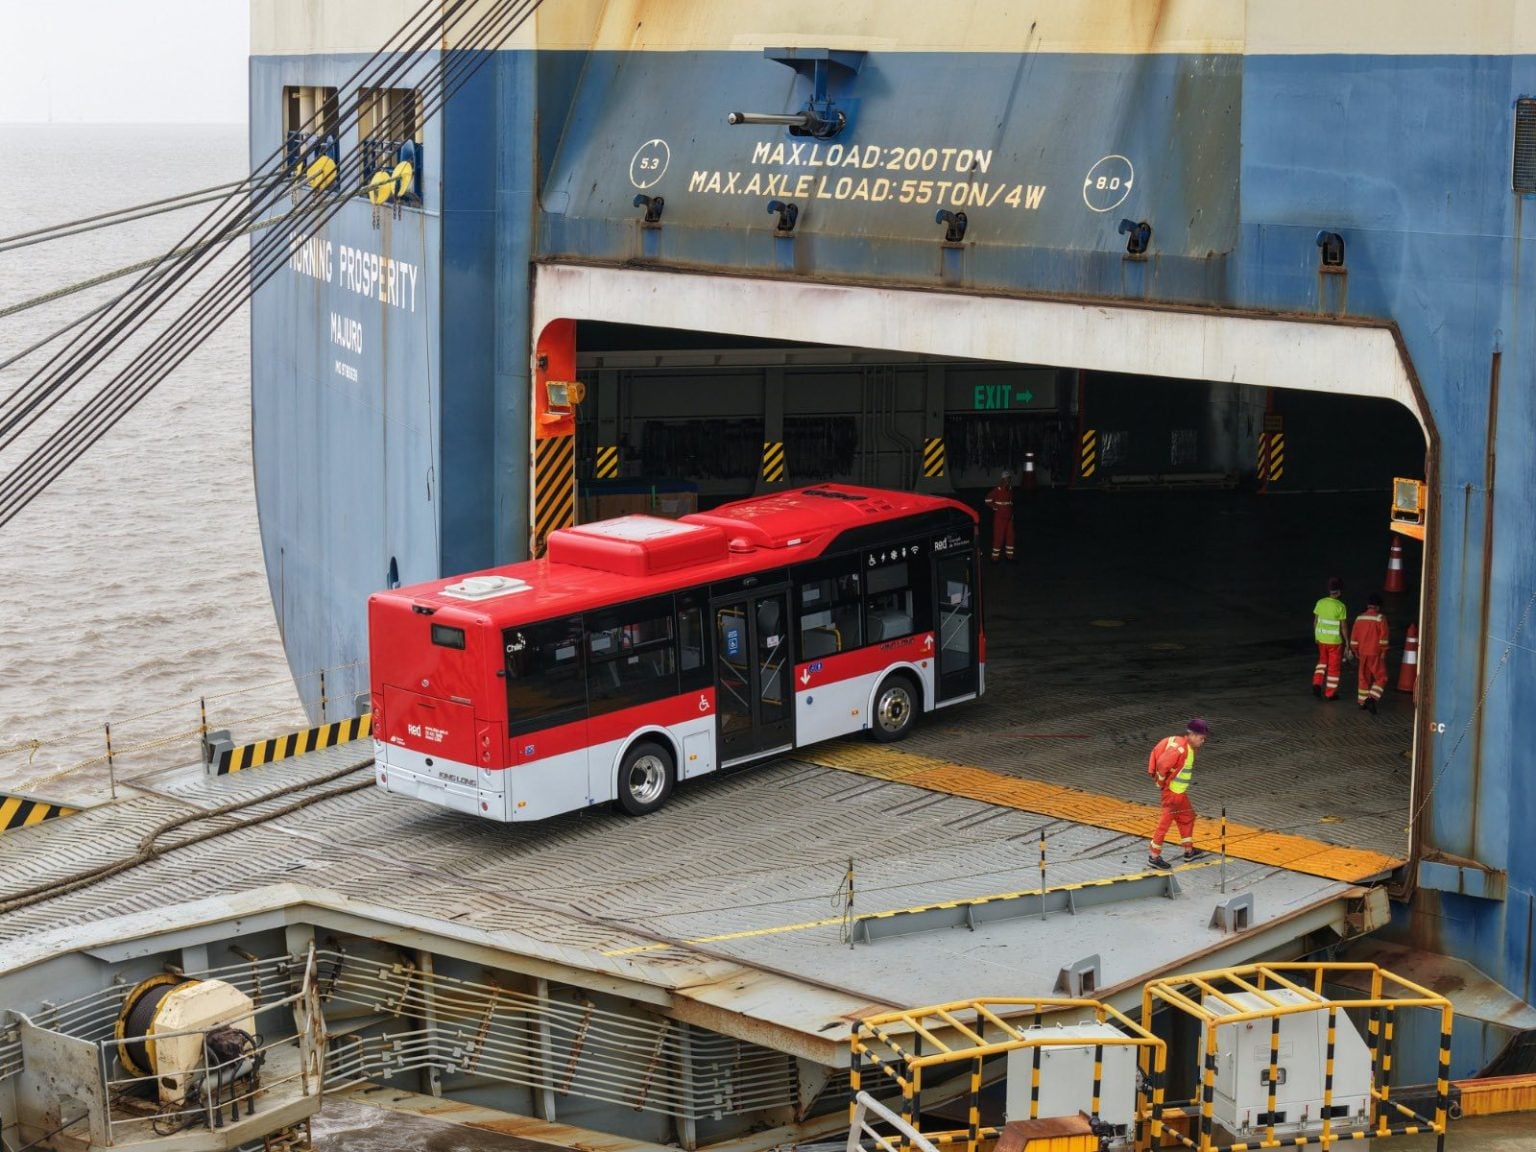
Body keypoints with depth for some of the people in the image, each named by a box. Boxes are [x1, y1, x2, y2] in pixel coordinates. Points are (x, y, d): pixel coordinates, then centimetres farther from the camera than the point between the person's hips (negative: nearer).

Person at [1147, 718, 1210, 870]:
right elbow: (1162, 764, -31)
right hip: (1173, 791, -10)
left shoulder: (1187, 747, 8)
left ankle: (1189, 851, 32)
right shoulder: (1180, 749, -24)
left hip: (1180, 791, 10)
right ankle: (1154, 856, 2)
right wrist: (1162, 782, -16)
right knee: (1166, 821, -4)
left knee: (1187, 817, 20)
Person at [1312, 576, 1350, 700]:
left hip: (1321, 639, 5)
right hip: (1335, 641, -5)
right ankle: (1330, 694, 16)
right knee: (1333, 667, 9)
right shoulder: (1340, 606, -18)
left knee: (1323, 661, 25)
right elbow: (1343, 627, -14)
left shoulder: (1320, 603, -4)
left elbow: (1315, 621, 4)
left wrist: (1316, 636, 19)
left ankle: (1317, 684, 10)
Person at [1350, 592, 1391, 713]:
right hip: (1376, 653, -5)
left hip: (1363, 653, 5)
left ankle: (1362, 702, 23)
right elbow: (1383, 637, -17)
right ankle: (1372, 699, -15)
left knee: (1364, 677, 17)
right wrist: (1383, 652, -12)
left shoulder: (1360, 618, 3)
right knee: (1381, 678, 3)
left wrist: (1355, 651, 14)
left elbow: (1354, 637, 5)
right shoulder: (1380, 618, -12)